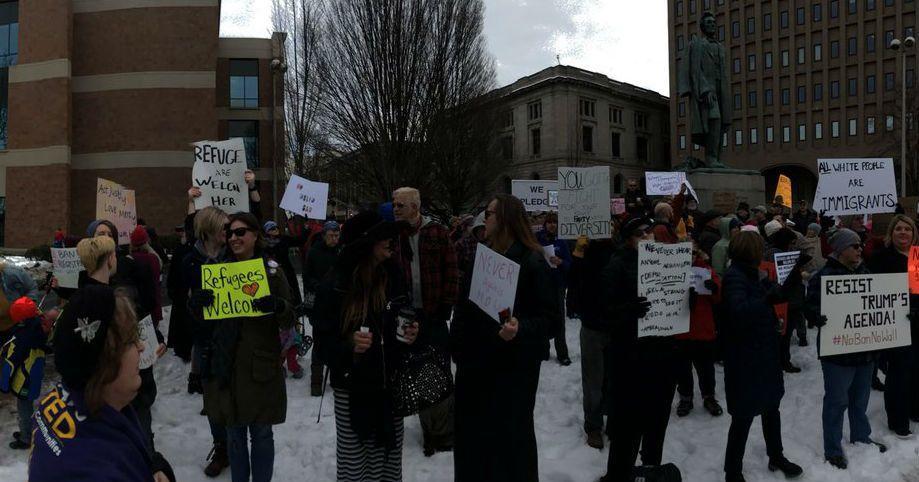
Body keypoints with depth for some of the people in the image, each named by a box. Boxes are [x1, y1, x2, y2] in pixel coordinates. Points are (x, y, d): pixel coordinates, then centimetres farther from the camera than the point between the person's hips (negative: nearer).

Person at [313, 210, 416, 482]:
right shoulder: (333, 288, -11)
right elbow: (323, 342, -7)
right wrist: (349, 345, -26)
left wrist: (410, 335, -7)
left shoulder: (393, 279, 0)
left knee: (388, 458, 9)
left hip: (390, 386, 3)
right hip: (352, 391, -3)